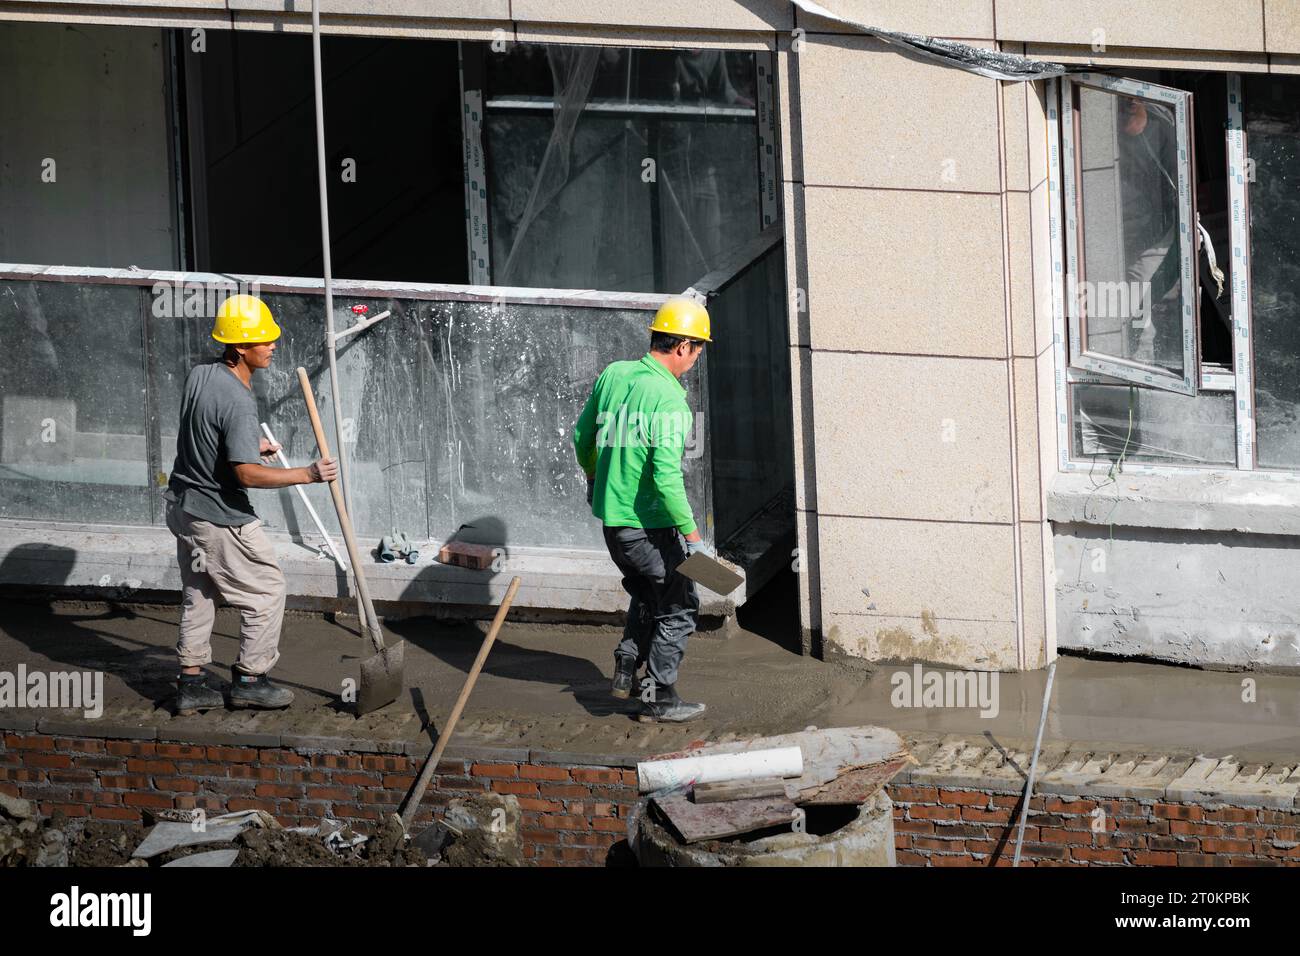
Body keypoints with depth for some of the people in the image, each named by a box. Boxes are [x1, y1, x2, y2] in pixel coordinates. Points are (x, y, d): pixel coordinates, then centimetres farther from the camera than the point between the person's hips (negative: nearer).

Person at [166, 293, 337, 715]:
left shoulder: (198, 376, 0)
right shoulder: (238, 402, -27)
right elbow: (247, 474, -30)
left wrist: (249, 444, 21)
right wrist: (308, 474, -26)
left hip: (184, 506, 9)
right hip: (220, 518, -9)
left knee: (197, 594, 17)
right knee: (267, 590, 6)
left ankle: (190, 683, 20)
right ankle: (249, 679, 12)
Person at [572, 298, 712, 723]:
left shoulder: (613, 375, 2)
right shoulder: (669, 400, -21)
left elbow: (582, 436, 16)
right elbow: (666, 477, -26)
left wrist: (593, 477, 35)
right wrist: (691, 535, -21)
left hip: (610, 518, 7)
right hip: (650, 525, -7)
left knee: (647, 594, 29)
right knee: (678, 606, 8)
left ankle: (625, 671, 28)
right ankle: (659, 697, 11)